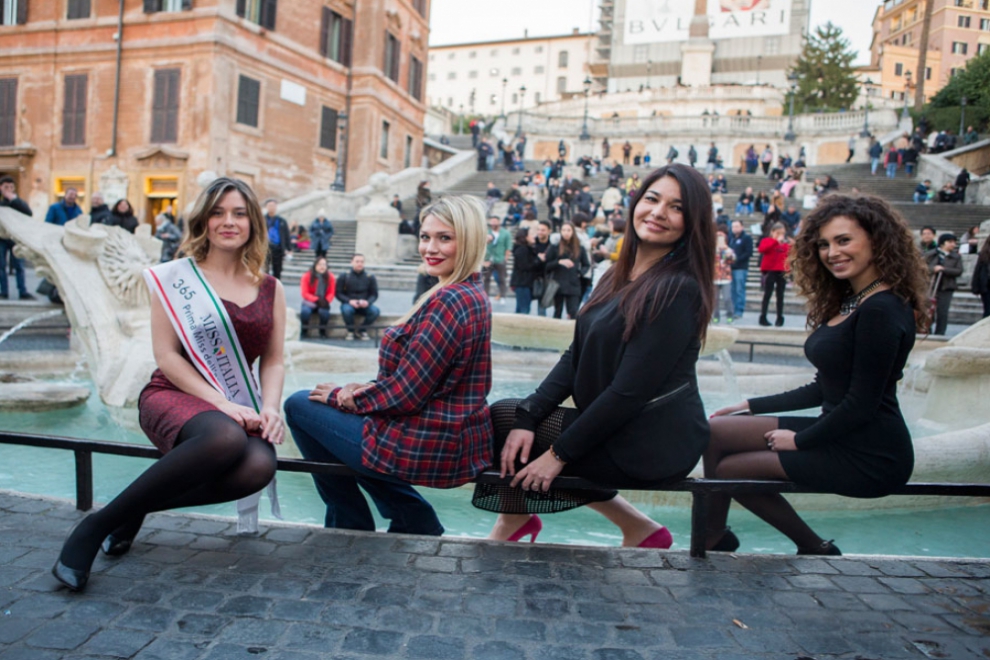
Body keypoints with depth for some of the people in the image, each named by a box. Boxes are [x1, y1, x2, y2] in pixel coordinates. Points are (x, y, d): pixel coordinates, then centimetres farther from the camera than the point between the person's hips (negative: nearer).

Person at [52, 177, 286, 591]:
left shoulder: (270, 290, 11)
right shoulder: (175, 277, 2)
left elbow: (273, 360, 11)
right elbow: (166, 354, -5)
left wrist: (269, 408, -10)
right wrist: (221, 404, -16)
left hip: (238, 410, 3)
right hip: (173, 397, -3)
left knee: (259, 465, -33)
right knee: (225, 438, -40)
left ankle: (139, 506, -10)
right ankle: (97, 525, -20)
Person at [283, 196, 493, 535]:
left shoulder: (450, 300, -21)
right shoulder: (473, 295, 10)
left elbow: (407, 393, -21)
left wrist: (342, 396, -5)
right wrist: (366, 389, 1)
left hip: (430, 446, -10)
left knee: (299, 405, 8)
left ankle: (354, 527, 16)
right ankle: (412, 518, 22)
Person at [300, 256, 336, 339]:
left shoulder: (330, 277, -4)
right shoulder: (307, 276, -9)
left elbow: (331, 293, -1)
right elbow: (305, 293, -9)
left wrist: (326, 301, -21)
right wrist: (317, 300, -23)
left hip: (323, 303, 1)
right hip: (309, 302, -1)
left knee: (324, 312, -33)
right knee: (305, 311, -33)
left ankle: (322, 332, -8)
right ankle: (304, 331, -9)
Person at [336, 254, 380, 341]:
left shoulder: (370, 277, 2)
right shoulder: (344, 277, 0)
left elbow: (374, 294, 3)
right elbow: (338, 293, -2)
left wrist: (368, 302, -19)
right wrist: (349, 301, -20)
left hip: (364, 305, 1)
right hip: (349, 304, -1)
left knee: (375, 311, -29)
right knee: (346, 310, -36)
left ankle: (362, 331, -3)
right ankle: (350, 331, -7)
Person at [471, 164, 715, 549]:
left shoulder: (679, 289, -18)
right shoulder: (619, 278, 9)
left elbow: (631, 390, -21)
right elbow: (576, 358, 5)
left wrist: (560, 452, -16)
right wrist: (528, 417, -7)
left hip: (649, 444, -9)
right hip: (614, 426, 9)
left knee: (502, 420, -10)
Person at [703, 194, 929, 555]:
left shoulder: (882, 310, -19)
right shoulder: (850, 303, 12)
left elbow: (862, 404, -20)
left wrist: (801, 440, -9)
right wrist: (752, 405, 12)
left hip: (869, 456, -9)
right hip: (840, 435, 9)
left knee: (727, 470, -10)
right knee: (714, 432, -1)